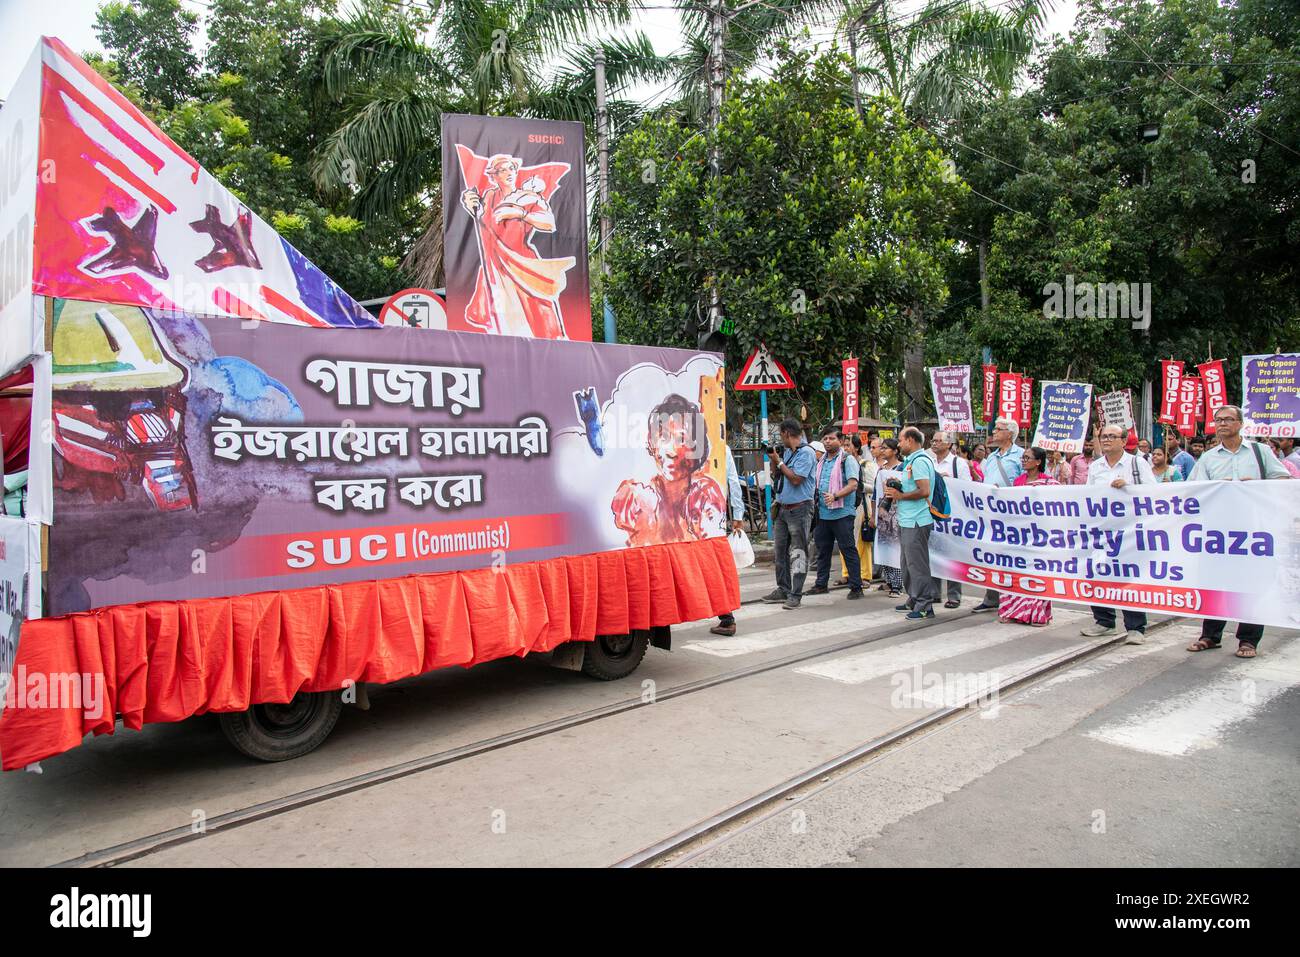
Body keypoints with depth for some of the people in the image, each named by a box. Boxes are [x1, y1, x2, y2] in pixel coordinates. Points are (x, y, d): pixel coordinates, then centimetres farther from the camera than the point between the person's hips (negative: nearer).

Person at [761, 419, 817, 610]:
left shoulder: (806, 452, -11)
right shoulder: (785, 451, 12)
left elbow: (796, 479, -19)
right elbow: (776, 476, 18)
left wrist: (779, 461, -10)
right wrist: (772, 460, 6)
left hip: (799, 509, -8)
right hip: (782, 508, 8)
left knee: (798, 553, -4)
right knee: (780, 551, 12)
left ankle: (795, 594, -1)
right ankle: (783, 590, 21)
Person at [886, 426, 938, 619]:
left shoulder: (920, 461, -15)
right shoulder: (911, 461, 17)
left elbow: (924, 491, -24)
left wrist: (900, 495, -13)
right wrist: (897, 493, 8)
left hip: (916, 522, -11)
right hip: (907, 521, 11)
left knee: (917, 564, -6)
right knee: (908, 563, 17)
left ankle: (924, 606, 0)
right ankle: (913, 600, 28)